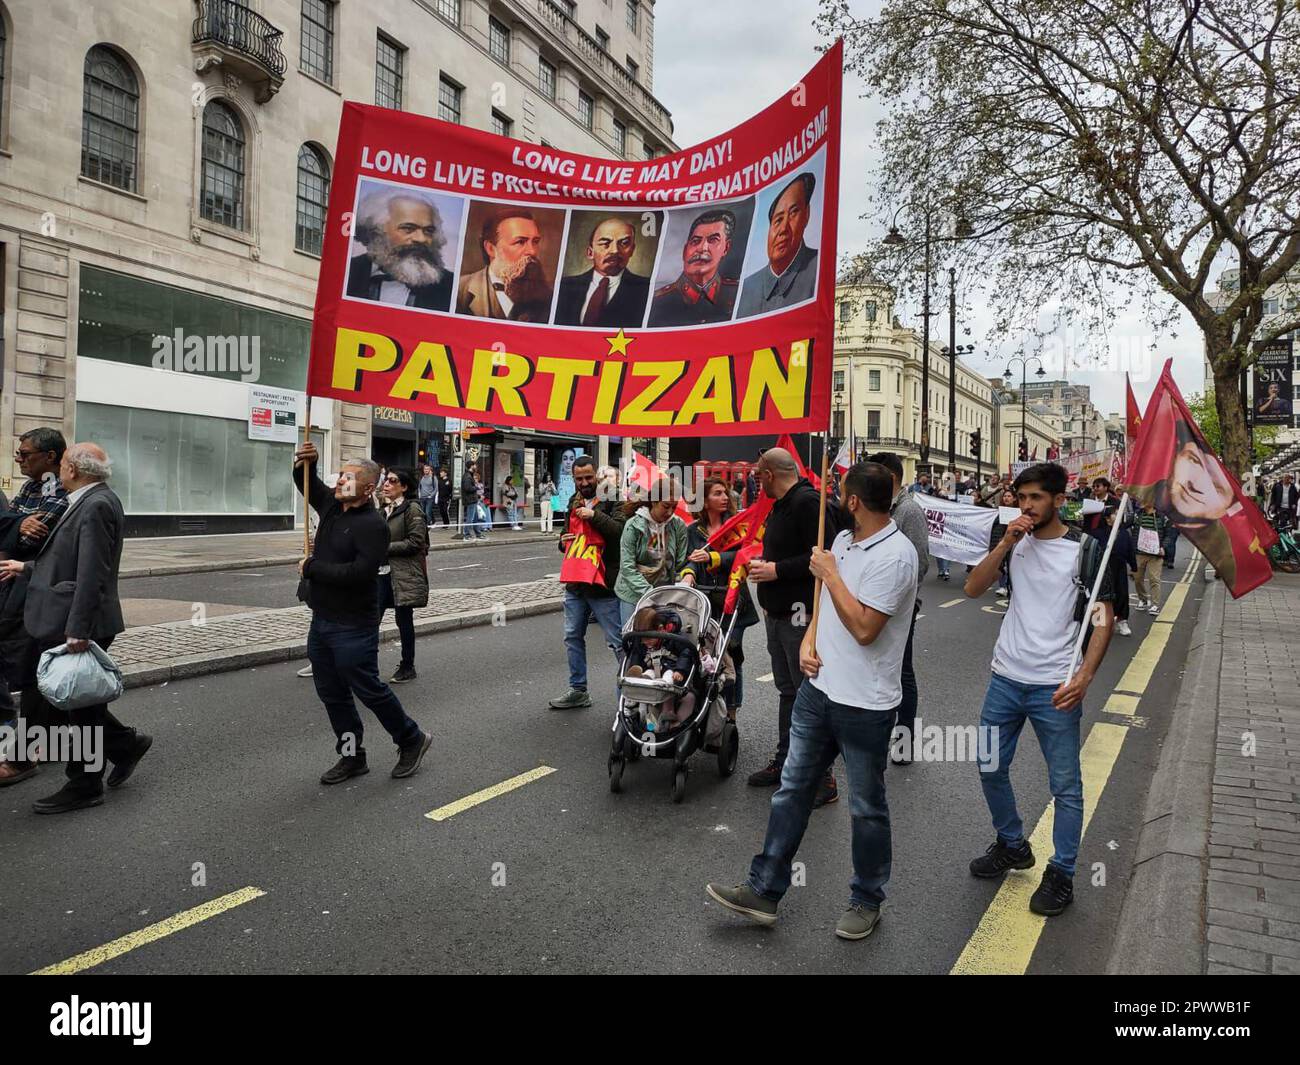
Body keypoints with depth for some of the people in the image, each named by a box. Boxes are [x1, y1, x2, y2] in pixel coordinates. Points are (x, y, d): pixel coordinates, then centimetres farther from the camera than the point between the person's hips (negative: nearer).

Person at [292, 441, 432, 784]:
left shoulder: (373, 524, -19)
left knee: (368, 689, 2)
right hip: (322, 621, 9)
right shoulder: (332, 505, 6)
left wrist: (312, 568, -18)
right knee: (331, 692, 14)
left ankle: (412, 740, 23)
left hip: (353, 627, -9)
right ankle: (351, 756, 28)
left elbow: (359, 572, -30)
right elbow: (306, 483, 23)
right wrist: (306, 462, 0)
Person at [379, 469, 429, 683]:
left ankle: (407, 668, 19)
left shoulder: (412, 510, -9)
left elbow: (415, 542, -16)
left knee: (404, 621, 5)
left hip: (404, 575, -6)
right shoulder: (383, 509, 14)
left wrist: (385, 548, -16)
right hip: (382, 573, 7)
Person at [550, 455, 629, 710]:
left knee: (618, 641, -4)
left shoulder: (612, 501, -7)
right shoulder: (573, 503, 16)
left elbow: (621, 530, -22)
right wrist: (564, 541, 7)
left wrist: (595, 515, -27)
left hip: (602, 584, -8)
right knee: (572, 637, 15)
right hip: (575, 584, 8)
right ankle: (578, 691, 28)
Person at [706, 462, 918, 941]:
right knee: (792, 789, 13)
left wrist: (829, 573, -15)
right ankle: (764, 890, 23)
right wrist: (808, 641, 1)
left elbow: (863, 628, -23)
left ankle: (867, 901, 30)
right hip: (819, 687, 8)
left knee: (866, 808, 10)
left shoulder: (895, 555, -19)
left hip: (865, 704, -8)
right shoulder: (842, 540, 8)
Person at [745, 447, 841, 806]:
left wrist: (778, 570, -21)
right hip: (778, 614, 11)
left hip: (802, 616, -11)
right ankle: (785, 762, 30)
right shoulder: (781, 506, 17)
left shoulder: (809, 503, -16)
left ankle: (821, 778, 3)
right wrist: (764, 565, 11)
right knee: (788, 691, 18)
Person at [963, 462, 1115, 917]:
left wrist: (1084, 677, -17)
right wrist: (1005, 545, -13)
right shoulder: (1013, 542, 6)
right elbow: (973, 588, -3)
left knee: (1065, 786, 4)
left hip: (1055, 687, -4)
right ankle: (1012, 846, 35)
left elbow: (1104, 618, -7)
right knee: (990, 768, 14)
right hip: (1006, 678, 5)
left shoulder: (1085, 550, -6)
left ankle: (1061, 874, 20)